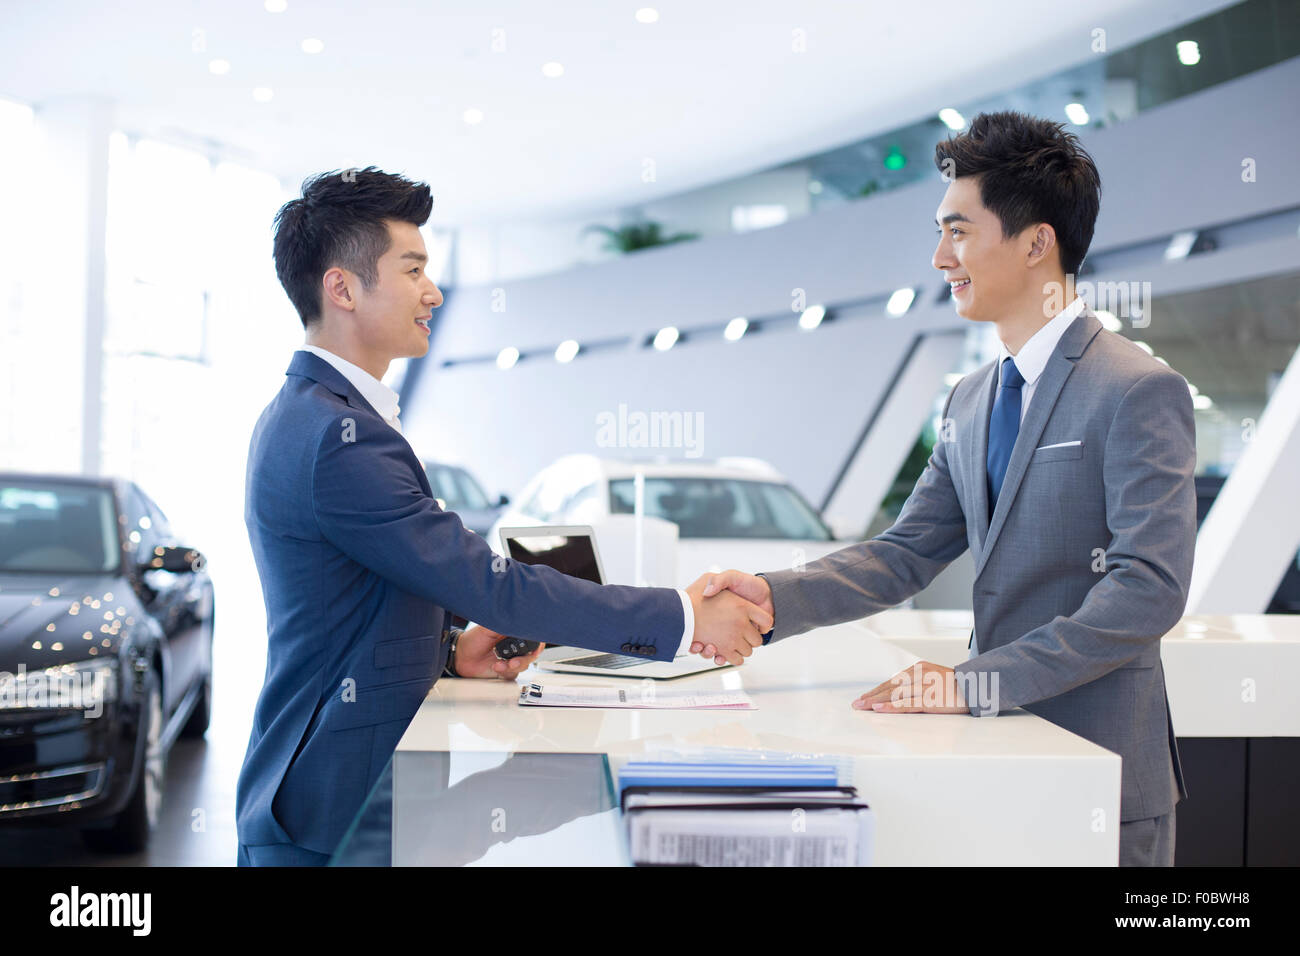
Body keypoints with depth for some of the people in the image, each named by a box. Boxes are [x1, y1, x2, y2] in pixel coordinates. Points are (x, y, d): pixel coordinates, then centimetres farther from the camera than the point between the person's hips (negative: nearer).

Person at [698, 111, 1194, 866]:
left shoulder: (1139, 391, -13)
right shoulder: (971, 401, 11)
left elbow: (1150, 588, -21)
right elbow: (906, 555, 8)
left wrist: (979, 682, -25)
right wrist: (774, 598, -8)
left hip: (1101, 769, -6)